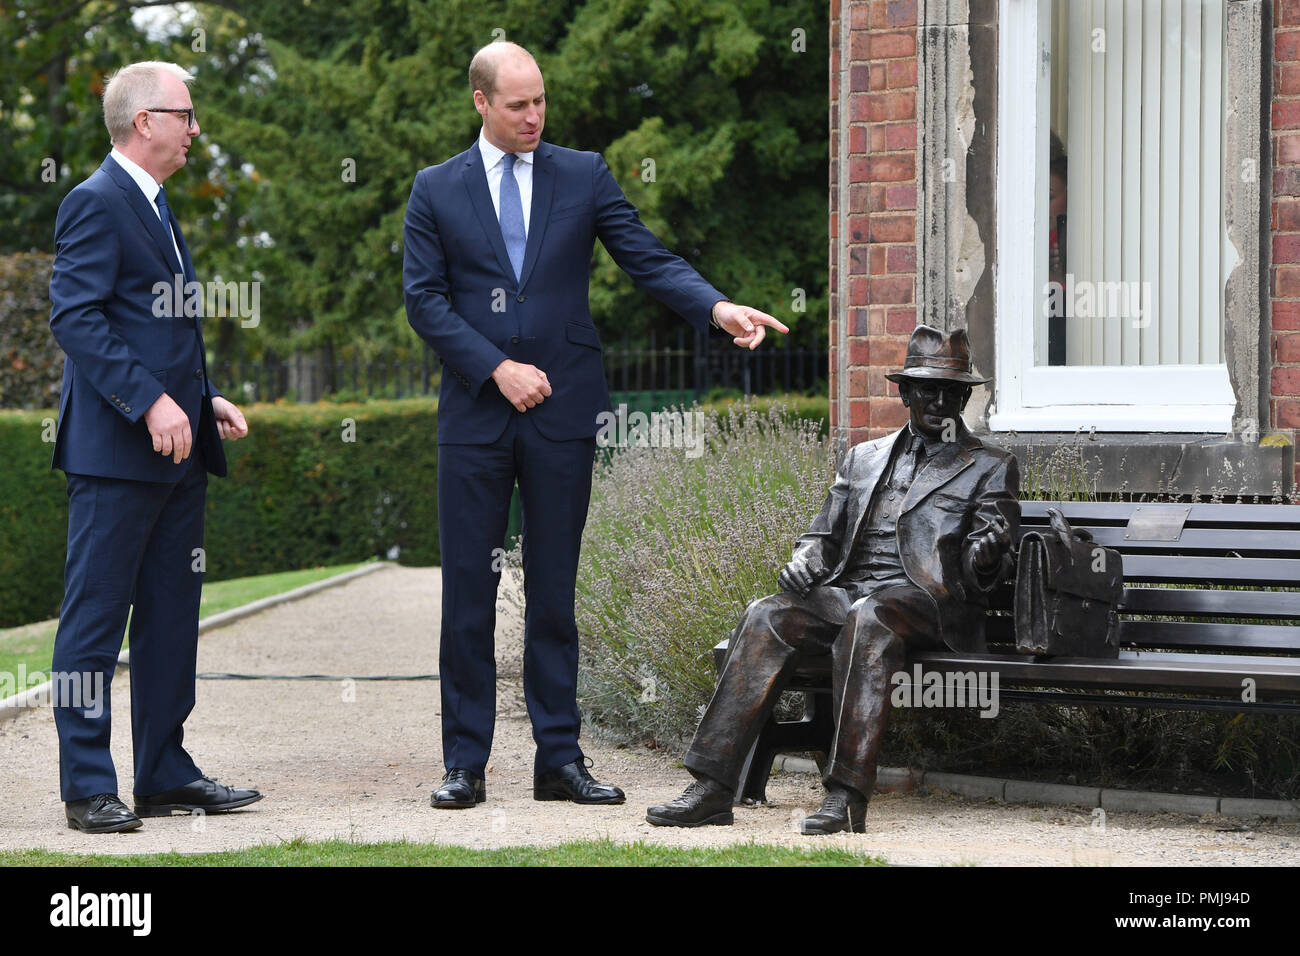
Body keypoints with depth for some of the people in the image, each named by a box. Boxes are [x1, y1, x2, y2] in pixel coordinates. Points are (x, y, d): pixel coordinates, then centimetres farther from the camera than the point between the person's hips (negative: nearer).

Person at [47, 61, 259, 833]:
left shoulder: (156, 209, 20)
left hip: (176, 450, 10)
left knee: (172, 617, 11)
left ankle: (165, 773, 17)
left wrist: (206, 400, 14)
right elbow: (75, 318, -19)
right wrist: (150, 402, -24)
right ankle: (89, 787, 0)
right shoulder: (98, 203, -10)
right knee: (96, 617, -3)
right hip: (115, 450, -10)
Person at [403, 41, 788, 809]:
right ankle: (465, 764, 6)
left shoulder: (583, 176, 7)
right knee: (469, 594, 1)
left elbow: (649, 259, 1)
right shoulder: (437, 190, 6)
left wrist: (717, 307, -17)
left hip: (564, 412, 0)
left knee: (555, 593, 5)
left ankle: (561, 759, 9)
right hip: (475, 414, 0)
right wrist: (498, 368, -11)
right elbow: (424, 298, 0)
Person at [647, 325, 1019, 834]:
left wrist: (986, 557, -22)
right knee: (768, 616, -26)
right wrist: (805, 562, -1)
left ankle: (848, 796, -44)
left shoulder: (991, 467, 13)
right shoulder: (863, 458, 26)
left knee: (867, 618, -38)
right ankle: (712, 788, -33)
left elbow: (982, 572, 3)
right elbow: (824, 534, 23)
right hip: (846, 594, 4)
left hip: (926, 601, -4)